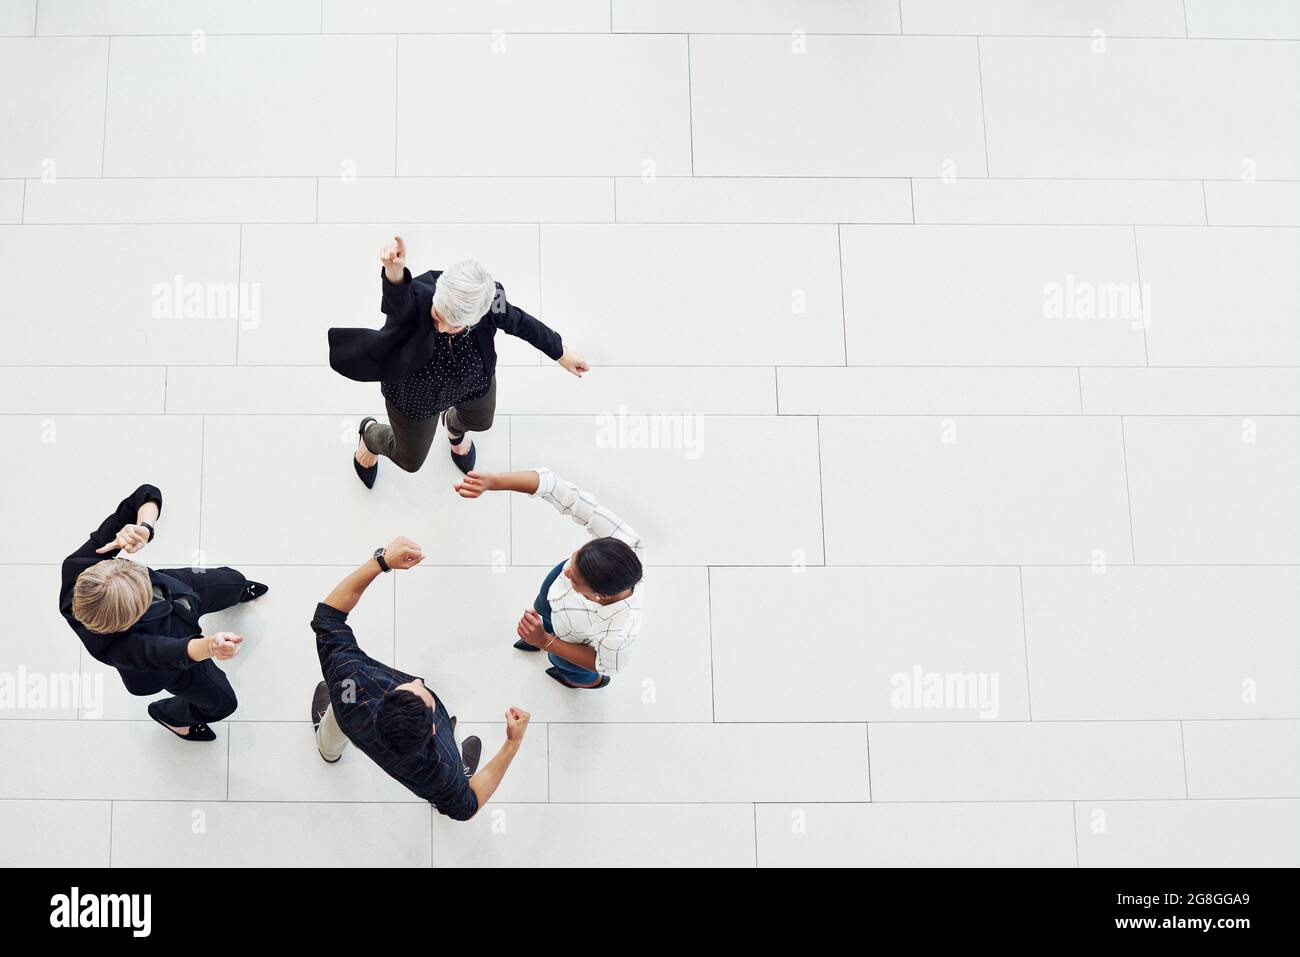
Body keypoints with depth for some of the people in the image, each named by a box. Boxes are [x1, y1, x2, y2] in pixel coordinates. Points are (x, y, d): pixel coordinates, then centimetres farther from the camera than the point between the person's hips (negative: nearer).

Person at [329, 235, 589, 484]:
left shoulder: (489, 304, -36)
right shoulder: (416, 299, -46)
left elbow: (520, 322, -14)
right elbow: (397, 300, -70)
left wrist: (561, 354, -1)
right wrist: (394, 273, -93)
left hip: (474, 383, 3)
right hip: (416, 395, -2)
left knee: (480, 421, 34)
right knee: (410, 460, 22)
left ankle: (454, 425, 73)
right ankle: (371, 434, 57)